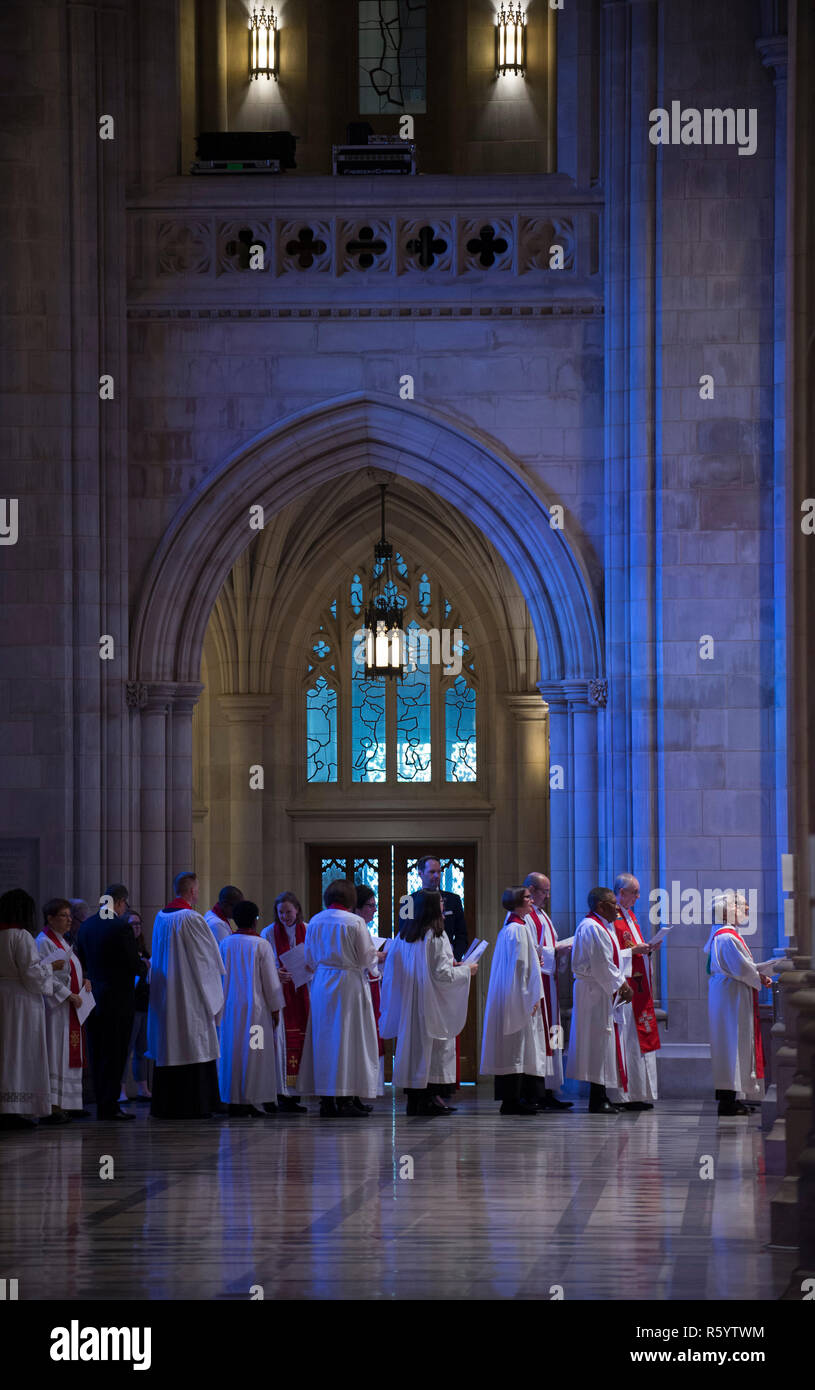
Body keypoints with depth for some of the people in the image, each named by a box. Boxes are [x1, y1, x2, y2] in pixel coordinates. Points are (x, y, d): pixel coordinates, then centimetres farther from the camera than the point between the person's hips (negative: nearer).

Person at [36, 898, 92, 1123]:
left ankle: (65, 1104, 7)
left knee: (69, 1055, 7)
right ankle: (53, 1107, -14)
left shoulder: (63, 942, 19)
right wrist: (69, 995, -18)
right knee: (56, 1054, -11)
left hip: (70, 1006, 10)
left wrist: (83, 983, 6)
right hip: (54, 1005, -10)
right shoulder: (44, 942, -9)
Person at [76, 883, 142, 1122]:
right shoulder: (121, 927, -15)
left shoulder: (86, 926, 6)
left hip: (93, 995, 7)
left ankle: (102, 1104, 16)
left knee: (97, 1053, 11)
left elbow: (82, 961, 13)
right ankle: (110, 1106, -3)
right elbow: (134, 965, -14)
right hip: (118, 999, -7)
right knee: (115, 1053, -2)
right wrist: (143, 965, 7)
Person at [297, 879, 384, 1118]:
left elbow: (310, 959, 10)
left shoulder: (315, 922, 2)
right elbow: (366, 958, -7)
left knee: (324, 1039, 9)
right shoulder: (355, 922, -12)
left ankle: (325, 1100, 8)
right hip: (350, 984, -5)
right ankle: (345, 1100, -4)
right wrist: (378, 957, 15)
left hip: (321, 985, 5)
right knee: (347, 1040, -1)